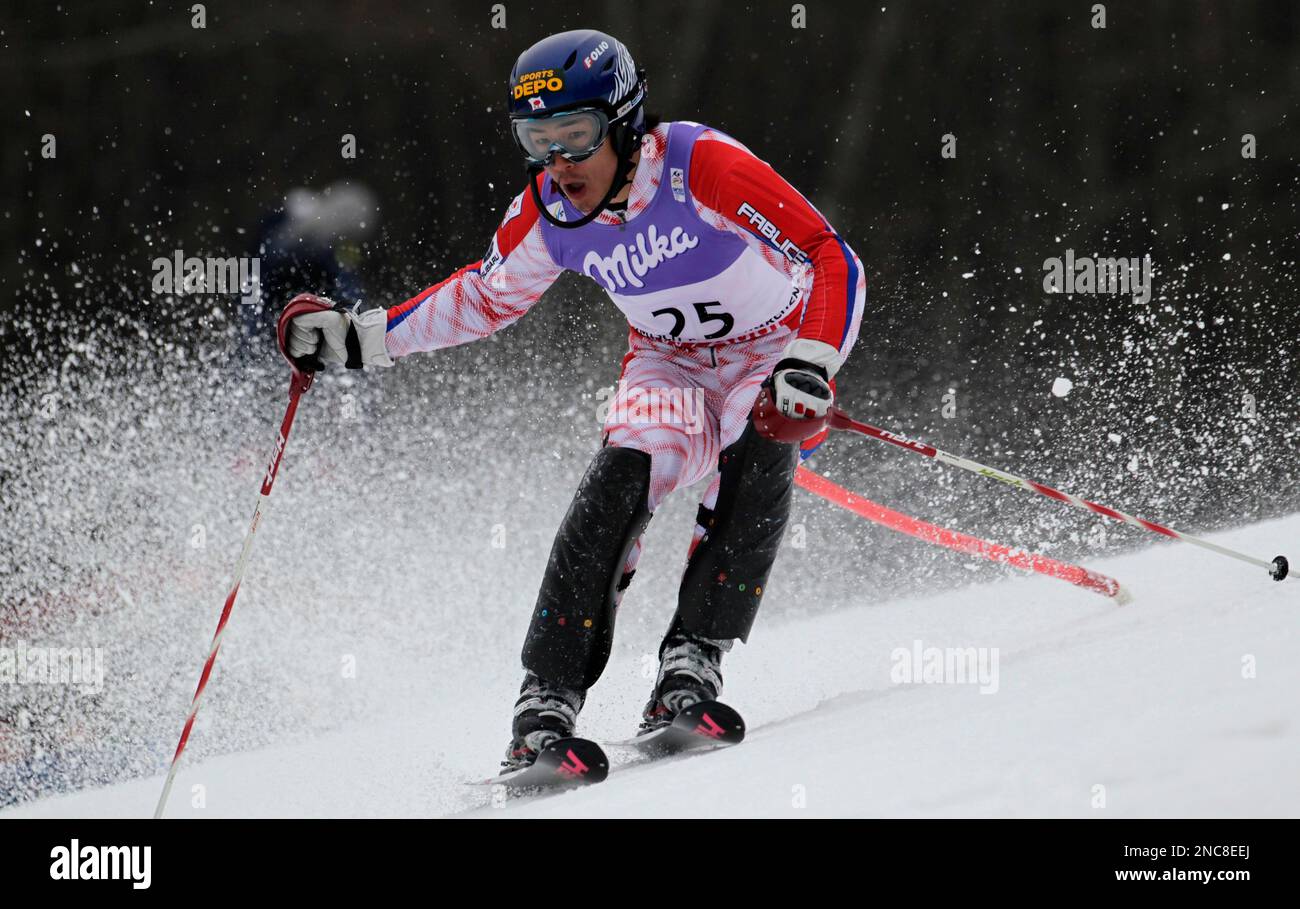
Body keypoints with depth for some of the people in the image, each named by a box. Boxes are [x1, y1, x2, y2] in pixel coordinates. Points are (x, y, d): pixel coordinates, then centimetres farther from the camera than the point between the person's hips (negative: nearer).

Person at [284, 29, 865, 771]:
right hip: (667, 366, 3)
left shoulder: (703, 167, -27)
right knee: (623, 472, -26)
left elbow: (834, 260, -27)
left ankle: (693, 663, -32)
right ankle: (549, 696, -29)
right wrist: (364, 336, 0)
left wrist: (810, 367, -42)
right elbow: (488, 296, 9)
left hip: (773, 352, -3)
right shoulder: (548, 214, -11)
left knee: (756, 459, -34)